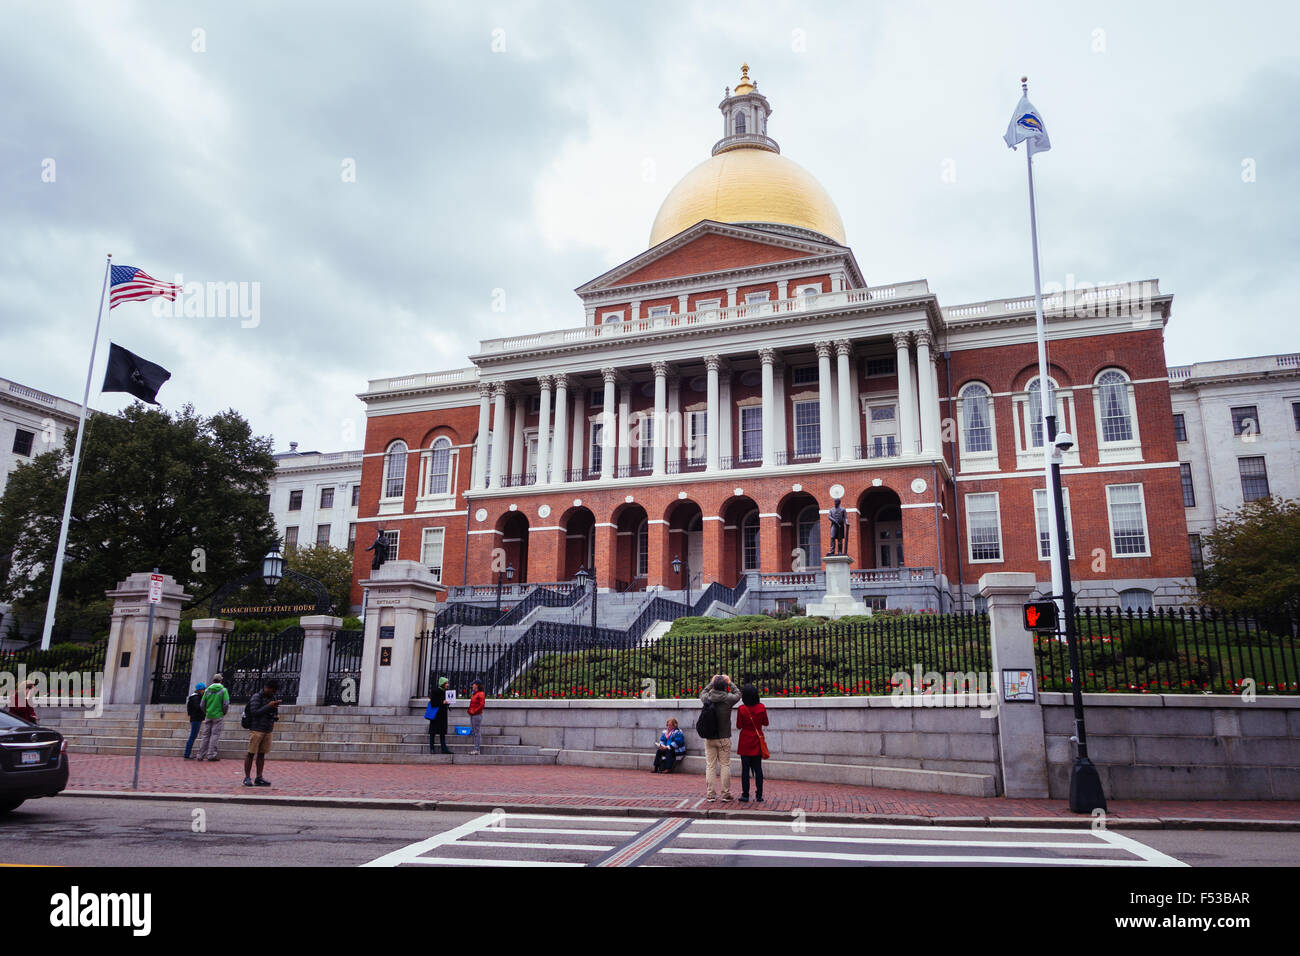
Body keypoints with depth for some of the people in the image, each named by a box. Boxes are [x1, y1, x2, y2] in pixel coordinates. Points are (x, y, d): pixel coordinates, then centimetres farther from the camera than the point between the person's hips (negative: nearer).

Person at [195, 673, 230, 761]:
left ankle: (201, 755, 13)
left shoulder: (208, 690, 5)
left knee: (205, 734, 10)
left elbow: (202, 704, 4)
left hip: (208, 716, 3)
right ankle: (211, 755, -3)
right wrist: (223, 713, 6)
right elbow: (226, 704, -11)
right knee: (215, 734, 0)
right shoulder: (223, 690, -5)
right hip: (218, 716, -3)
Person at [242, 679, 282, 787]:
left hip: (268, 731, 6)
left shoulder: (273, 698, 13)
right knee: (251, 753, -1)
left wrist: (276, 716, -1)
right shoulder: (257, 697, -7)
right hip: (256, 730, -6)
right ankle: (246, 778, 4)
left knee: (262, 754, 6)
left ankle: (259, 778, 9)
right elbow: (254, 712, -16)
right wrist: (268, 706, -21)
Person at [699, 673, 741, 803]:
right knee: (725, 765, 5)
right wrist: (729, 682, 18)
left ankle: (710, 794, 9)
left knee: (710, 766, 6)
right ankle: (726, 794, 7)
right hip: (724, 739, -2)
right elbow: (738, 694, 11)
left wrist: (712, 682, 23)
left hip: (709, 738, 2)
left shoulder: (707, 698, -5)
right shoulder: (728, 699, -11)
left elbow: (702, 693, 19)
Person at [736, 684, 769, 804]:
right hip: (757, 742, 2)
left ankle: (745, 795, 6)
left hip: (745, 742, -2)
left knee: (745, 769, 4)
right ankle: (759, 796, 9)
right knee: (758, 769, 8)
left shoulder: (741, 709, -13)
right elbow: (765, 723, 5)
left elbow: (739, 726, -6)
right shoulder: (761, 708, -7)